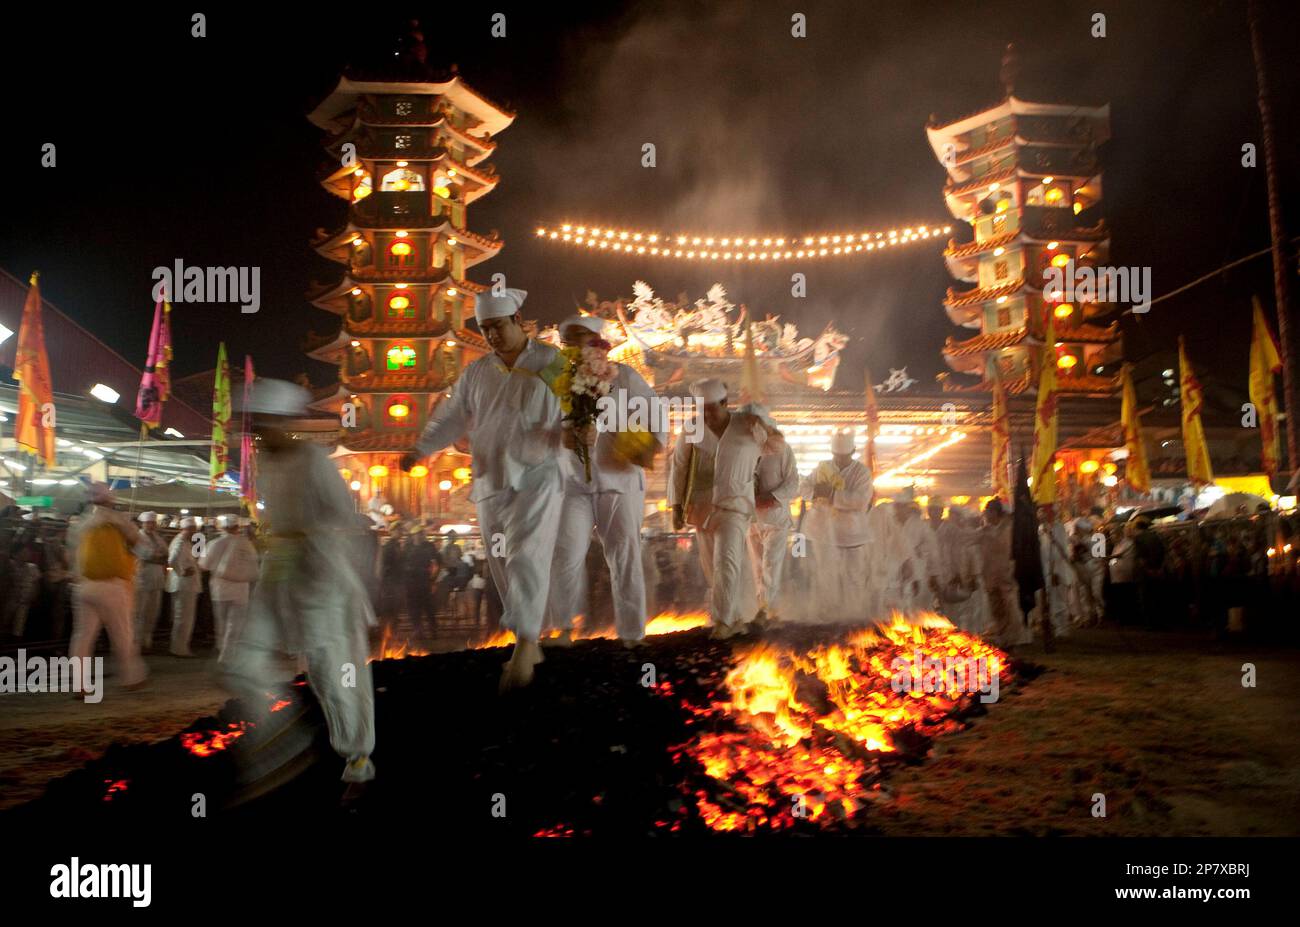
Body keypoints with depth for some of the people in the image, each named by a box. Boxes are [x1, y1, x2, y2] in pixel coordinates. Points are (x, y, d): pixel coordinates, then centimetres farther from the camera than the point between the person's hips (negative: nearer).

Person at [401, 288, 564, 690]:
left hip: (537, 478, -5)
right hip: (490, 482, 5)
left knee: (526, 559, -20)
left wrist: (583, 432, -26)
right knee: (503, 567, 8)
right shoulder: (477, 372, 11)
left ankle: (524, 645, -19)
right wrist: (421, 449, -6)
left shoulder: (553, 364, -1)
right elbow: (452, 416, 9)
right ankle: (530, 646, 19)